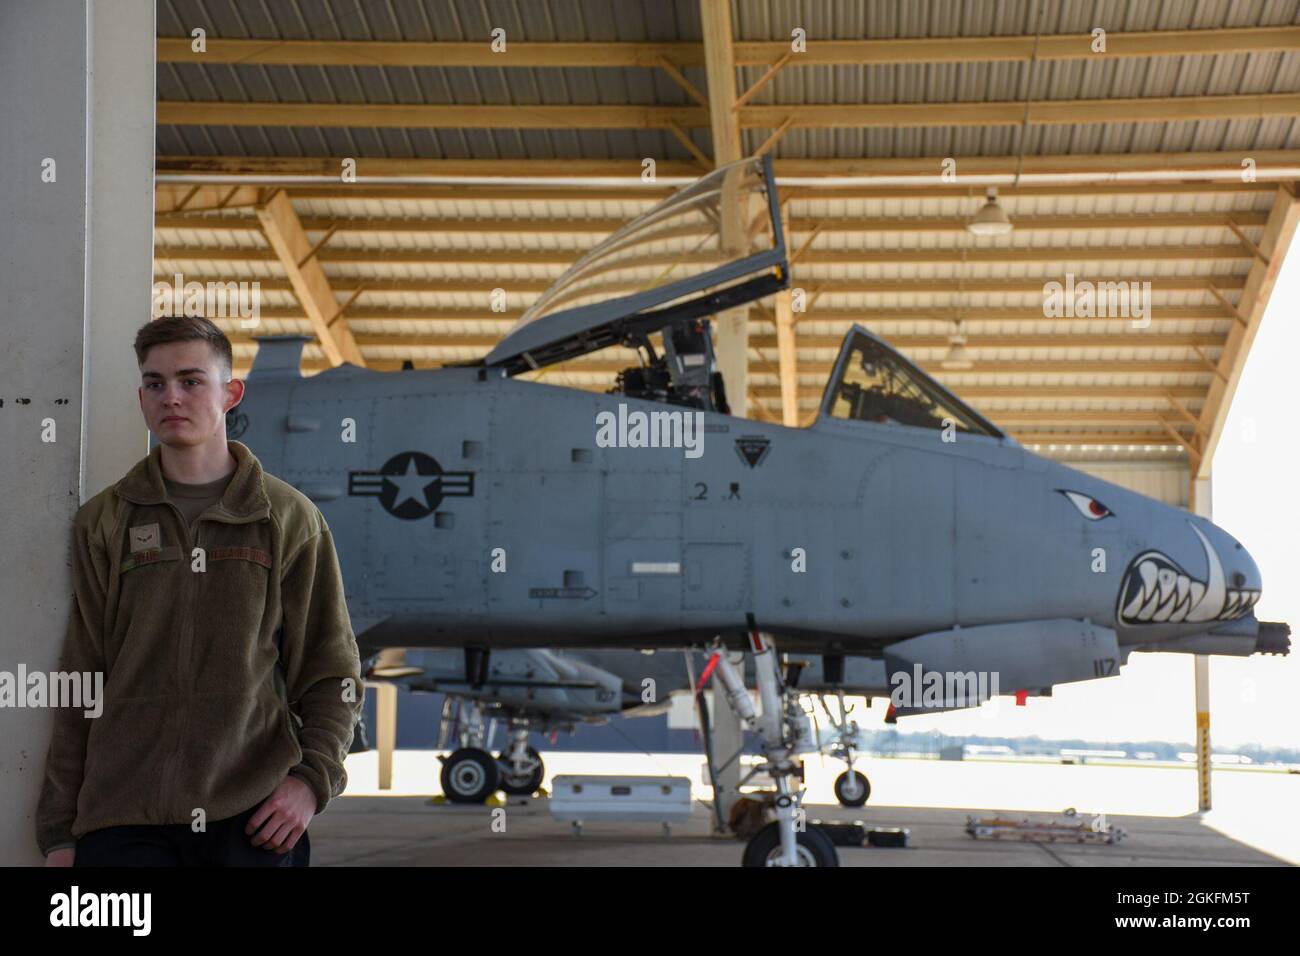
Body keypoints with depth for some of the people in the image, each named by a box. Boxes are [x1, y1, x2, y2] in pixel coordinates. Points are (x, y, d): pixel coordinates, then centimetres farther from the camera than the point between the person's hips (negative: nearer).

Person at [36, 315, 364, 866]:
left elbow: (332, 675, 8)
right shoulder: (103, 524, 10)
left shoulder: (290, 519, 7)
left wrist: (312, 778, -8)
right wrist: (59, 830, 5)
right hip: (124, 823, 1)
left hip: (255, 820, 0)